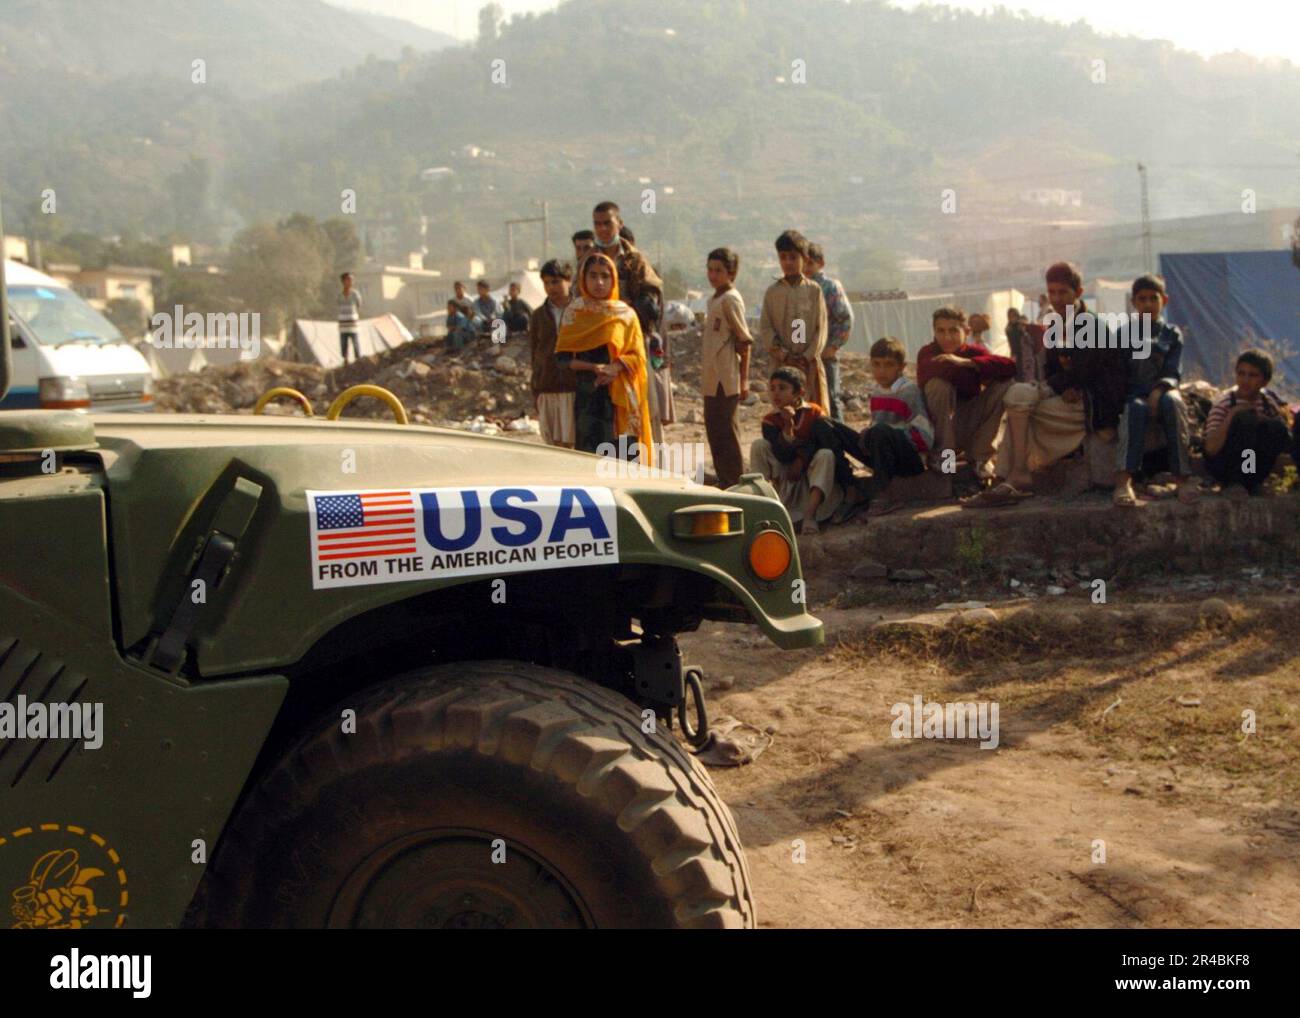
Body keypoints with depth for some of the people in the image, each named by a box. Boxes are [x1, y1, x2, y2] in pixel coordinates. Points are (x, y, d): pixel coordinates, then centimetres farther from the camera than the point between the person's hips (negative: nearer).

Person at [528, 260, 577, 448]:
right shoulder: (538, 316, 10)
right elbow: (534, 355, 13)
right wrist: (535, 396, 10)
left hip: (574, 389, -3)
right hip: (547, 391, 3)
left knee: (569, 444, -8)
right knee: (553, 445, 5)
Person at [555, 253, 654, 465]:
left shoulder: (625, 314, 7)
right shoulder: (574, 312, 6)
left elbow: (637, 355, 3)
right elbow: (562, 356, 1)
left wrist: (615, 368, -17)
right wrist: (593, 367, -15)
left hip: (621, 397, 0)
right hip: (588, 394, 0)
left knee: (624, 455, -6)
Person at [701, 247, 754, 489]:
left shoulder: (731, 299, -12)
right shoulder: (715, 299, 16)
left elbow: (744, 341, -14)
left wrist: (744, 379, -16)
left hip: (726, 378, -9)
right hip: (712, 378, 9)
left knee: (725, 428, -6)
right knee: (713, 426, 14)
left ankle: (735, 481, 0)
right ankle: (724, 479, 23)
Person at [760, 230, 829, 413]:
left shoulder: (814, 290, 2)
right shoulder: (772, 292, 4)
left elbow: (821, 329, 0)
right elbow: (765, 329, 0)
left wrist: (807, 356, -10)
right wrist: (784, 355, -10)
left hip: (810, 363, 0)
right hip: (781, 363, 0)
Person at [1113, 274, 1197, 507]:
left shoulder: (1172, 334, 13)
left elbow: (1173, 374, 1)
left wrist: (1159, 390, -21)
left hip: (1162, 393, 1)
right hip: (1133, 394, -1)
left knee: (1172, 401, -36)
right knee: (1136, 408, -37)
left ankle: (1182, 474, -40)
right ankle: (1124, 478, -53)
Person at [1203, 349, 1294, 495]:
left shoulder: (1269, 399, 2)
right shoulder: (1224, 403, -11)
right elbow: (1211, 449, -21)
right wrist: (1231, 415, -29)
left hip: (1254, 465, 4)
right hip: (1223, 465, -4)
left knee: (1276, 426, -21)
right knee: (1245, 417, -26)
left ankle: (1251, 484, -13)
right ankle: (1233, 484, -22)